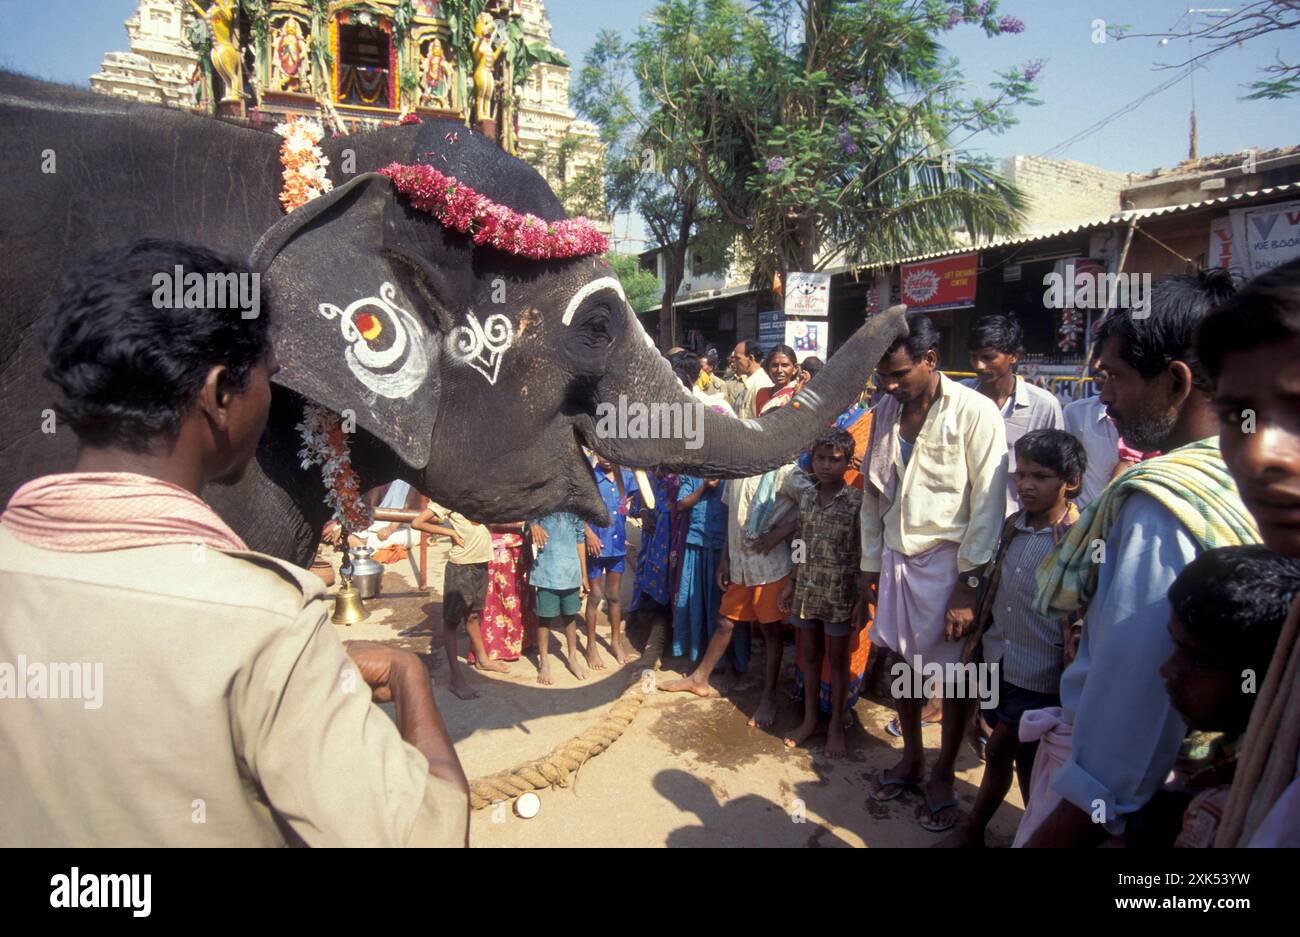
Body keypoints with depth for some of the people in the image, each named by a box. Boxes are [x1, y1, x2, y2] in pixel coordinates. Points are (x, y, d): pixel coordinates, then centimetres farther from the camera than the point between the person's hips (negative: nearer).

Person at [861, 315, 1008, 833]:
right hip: (897, 557, 5)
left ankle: (943, 773, 29)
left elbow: (988, 504, -14)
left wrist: (968, 585, -15)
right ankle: (911, 758, 37)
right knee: (905, 661, 16)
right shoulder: (885, 411, 3)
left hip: (949, 560, -5)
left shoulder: (974, 412, -14)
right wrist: (870, 564, 10)